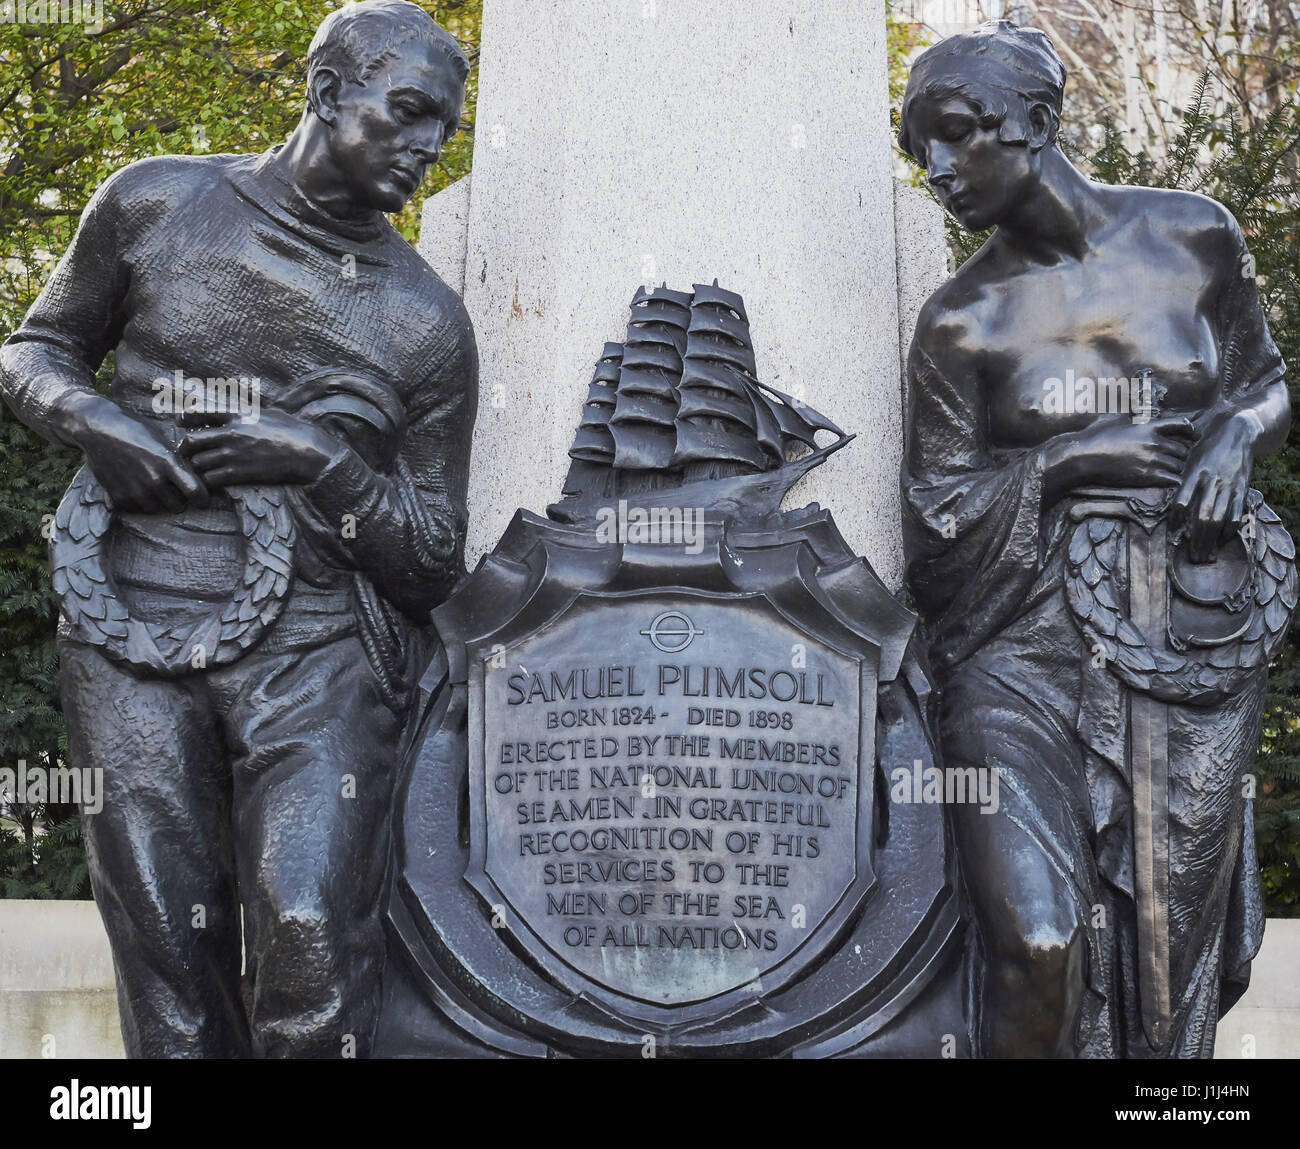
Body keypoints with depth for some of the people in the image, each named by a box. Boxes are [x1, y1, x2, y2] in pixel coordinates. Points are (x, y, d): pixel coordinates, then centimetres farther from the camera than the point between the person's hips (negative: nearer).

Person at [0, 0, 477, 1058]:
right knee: (169, 969, -1)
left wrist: (327, 465, -10)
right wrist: (93, 420, -3)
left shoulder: (427, 324, 6)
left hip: (317, 645, -1)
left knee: (312, 939, -20)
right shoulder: (155, 204, 8)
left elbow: (435, 567, 8)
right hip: (133, 625, 1)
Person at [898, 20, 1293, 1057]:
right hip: (1029, 640, -2)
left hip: (1198, 633, 2)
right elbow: (934, 524, 0)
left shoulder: (1193, 235, 3)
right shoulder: (960, 322, -1)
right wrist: (1065, 460, -12)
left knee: (1175, 949, 8)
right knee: (1038, 945, -20)